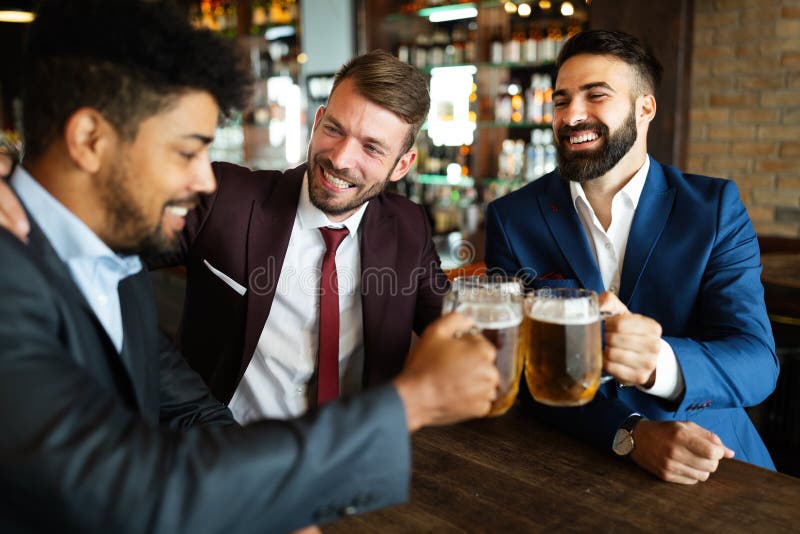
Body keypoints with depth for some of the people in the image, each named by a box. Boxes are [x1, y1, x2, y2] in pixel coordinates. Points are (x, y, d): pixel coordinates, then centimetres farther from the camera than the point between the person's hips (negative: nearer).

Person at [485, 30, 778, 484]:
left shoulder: (715, 207, -1)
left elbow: (757, 362, -10)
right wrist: (632, 433, -22)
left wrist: (659, 363, -30)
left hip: (708, 460, 0)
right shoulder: (512, 219, -1)